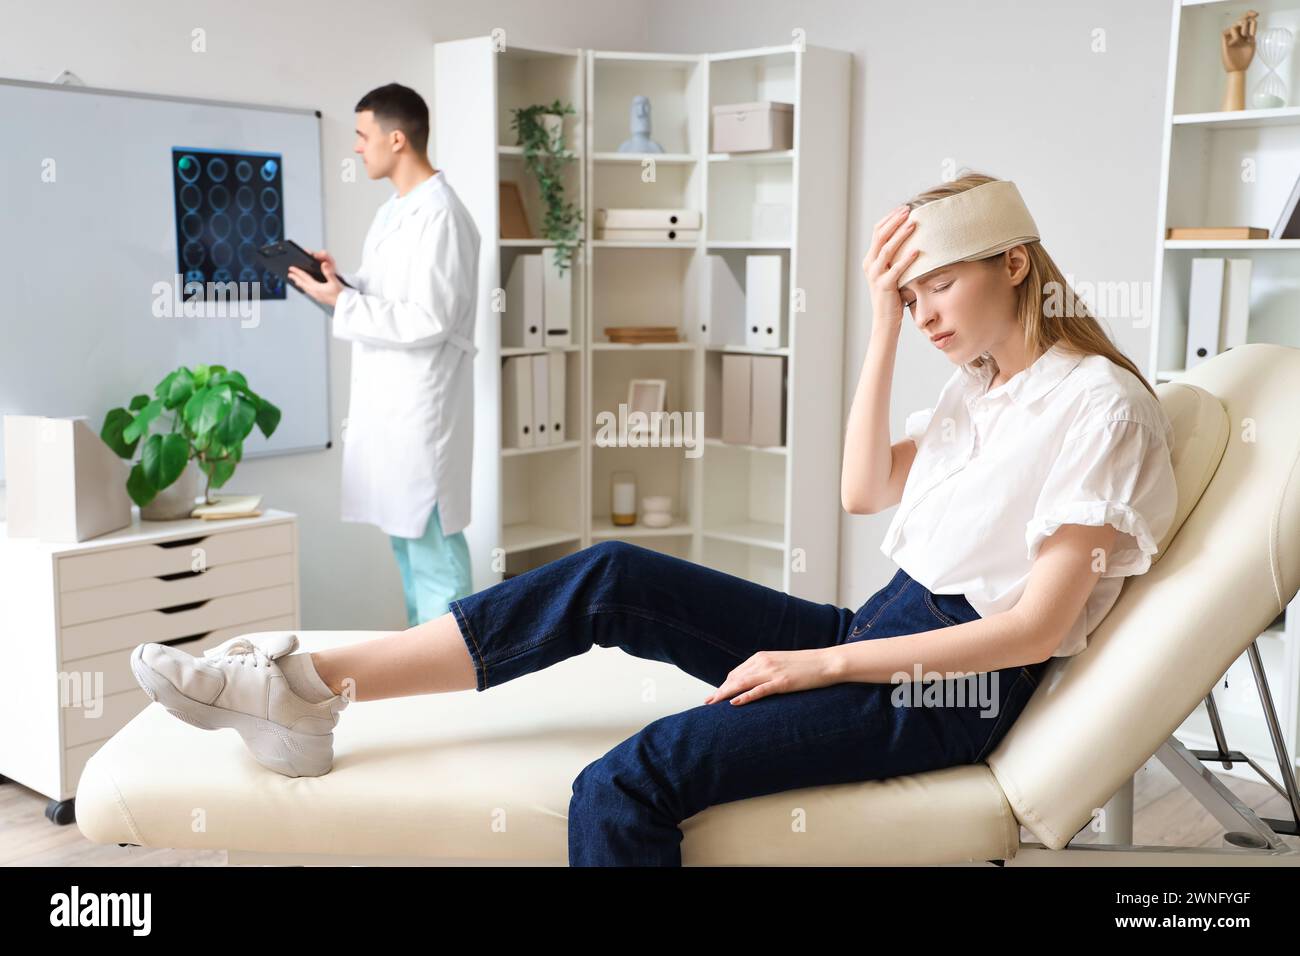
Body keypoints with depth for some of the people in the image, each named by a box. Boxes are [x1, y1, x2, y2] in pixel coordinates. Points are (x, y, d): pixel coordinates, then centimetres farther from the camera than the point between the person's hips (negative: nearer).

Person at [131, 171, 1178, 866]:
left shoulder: (1100, 404, -12)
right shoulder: (983, 382, 15)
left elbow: (1037, 627, -18)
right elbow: (863, 488, 9)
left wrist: (822, 663, -18)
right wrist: (883, 327, 2)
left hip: (948, 693, -8)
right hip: (879, 632, 8)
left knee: (622, 790, -26)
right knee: (610, 577, -10)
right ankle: (309, 686, -9)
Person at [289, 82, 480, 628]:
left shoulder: (441, 217, -17)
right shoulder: (393, 211, 13)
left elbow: (428, 320, -22)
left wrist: (341, 302, -19)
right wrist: (339, 280, 1)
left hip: (422, 403, -10)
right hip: (386, 400, 10)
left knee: (433, 538, -1)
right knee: (404, 533, 17)